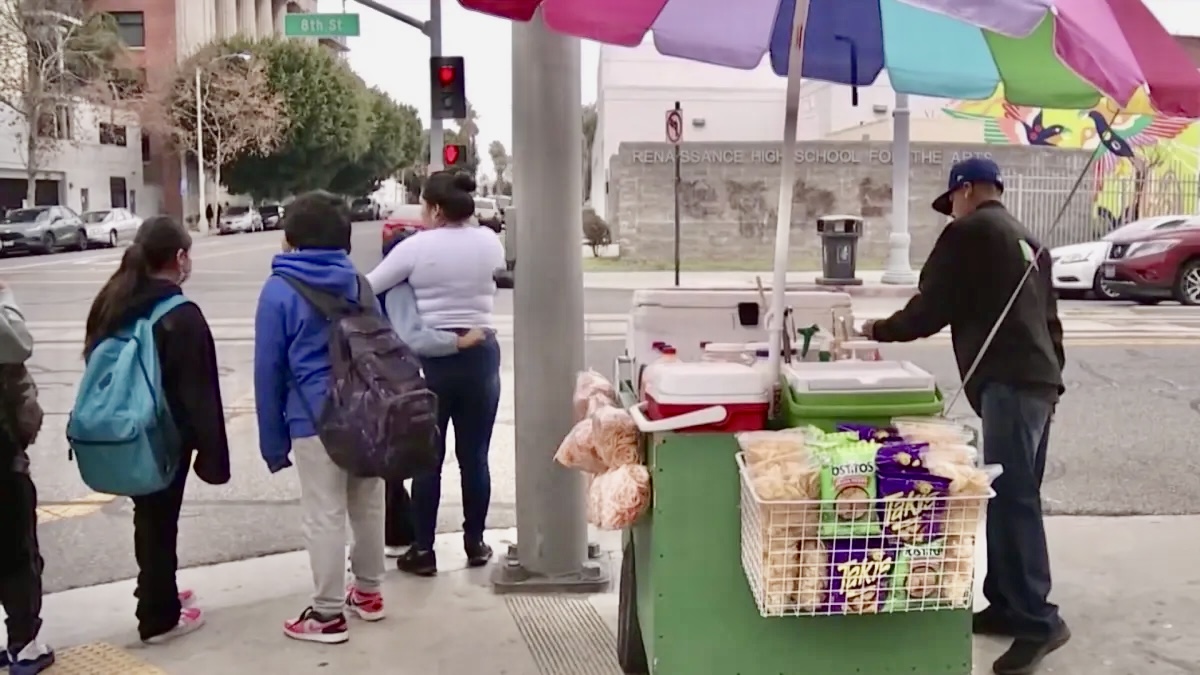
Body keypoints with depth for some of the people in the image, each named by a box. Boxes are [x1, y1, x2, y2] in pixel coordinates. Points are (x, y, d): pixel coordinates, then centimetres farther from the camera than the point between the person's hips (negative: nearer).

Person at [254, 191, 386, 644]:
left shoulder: (279, 290, -3)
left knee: (324, 516, 1)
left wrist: (273, 441, 3)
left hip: (316, 419, -5)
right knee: (368, 505, 16)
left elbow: (268, 370, -3)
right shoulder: (359, 283, 10)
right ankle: (368, 592, 30)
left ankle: (328, 614, 9)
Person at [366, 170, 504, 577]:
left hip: (431, 357, -2)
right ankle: (475, 544, 19)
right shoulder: (489, 242, 0)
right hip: (481, 353, 3)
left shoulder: (416, 247, -8)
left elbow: (369, 287, -3)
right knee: (474, 455, 10)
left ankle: (423, 551, 10)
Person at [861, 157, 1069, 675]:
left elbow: (931, 309, -2)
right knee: (1015, 497, 11)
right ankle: (1007, 605, 15)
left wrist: (879, 330, 13)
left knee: (1011, 500, -13)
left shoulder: (968, 232, -1)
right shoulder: (1027, 240, 25)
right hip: (1039, 380, 10)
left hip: (1008, 383, -10)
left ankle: (1037, 621, -15)